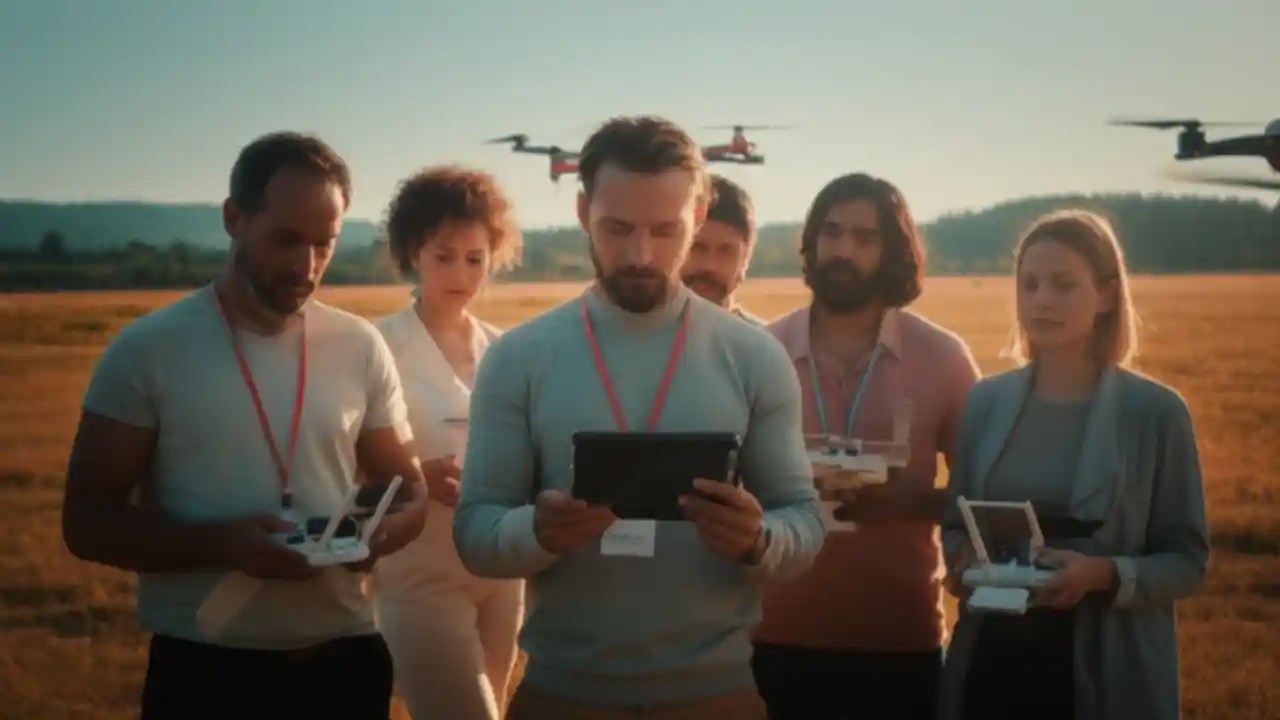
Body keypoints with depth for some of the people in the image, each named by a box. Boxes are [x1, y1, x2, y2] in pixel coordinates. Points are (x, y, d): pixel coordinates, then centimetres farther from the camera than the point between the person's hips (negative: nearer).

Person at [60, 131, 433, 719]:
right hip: (203, 671, -3)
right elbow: (88, 521, -5)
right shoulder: (146, 350, -5)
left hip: (344, 661, 3)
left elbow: (407, 490, 12)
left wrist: (382, 530, -12)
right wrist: (223, 544, -20)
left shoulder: (360, 348, 2)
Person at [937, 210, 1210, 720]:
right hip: (990, 664, 3)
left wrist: (1104, 574, -20)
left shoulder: (1155, 411, -5)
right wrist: (961, 558, -8)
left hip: (1105, 676, -3)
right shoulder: (984, 403, 5)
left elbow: (1187, 561, -3)